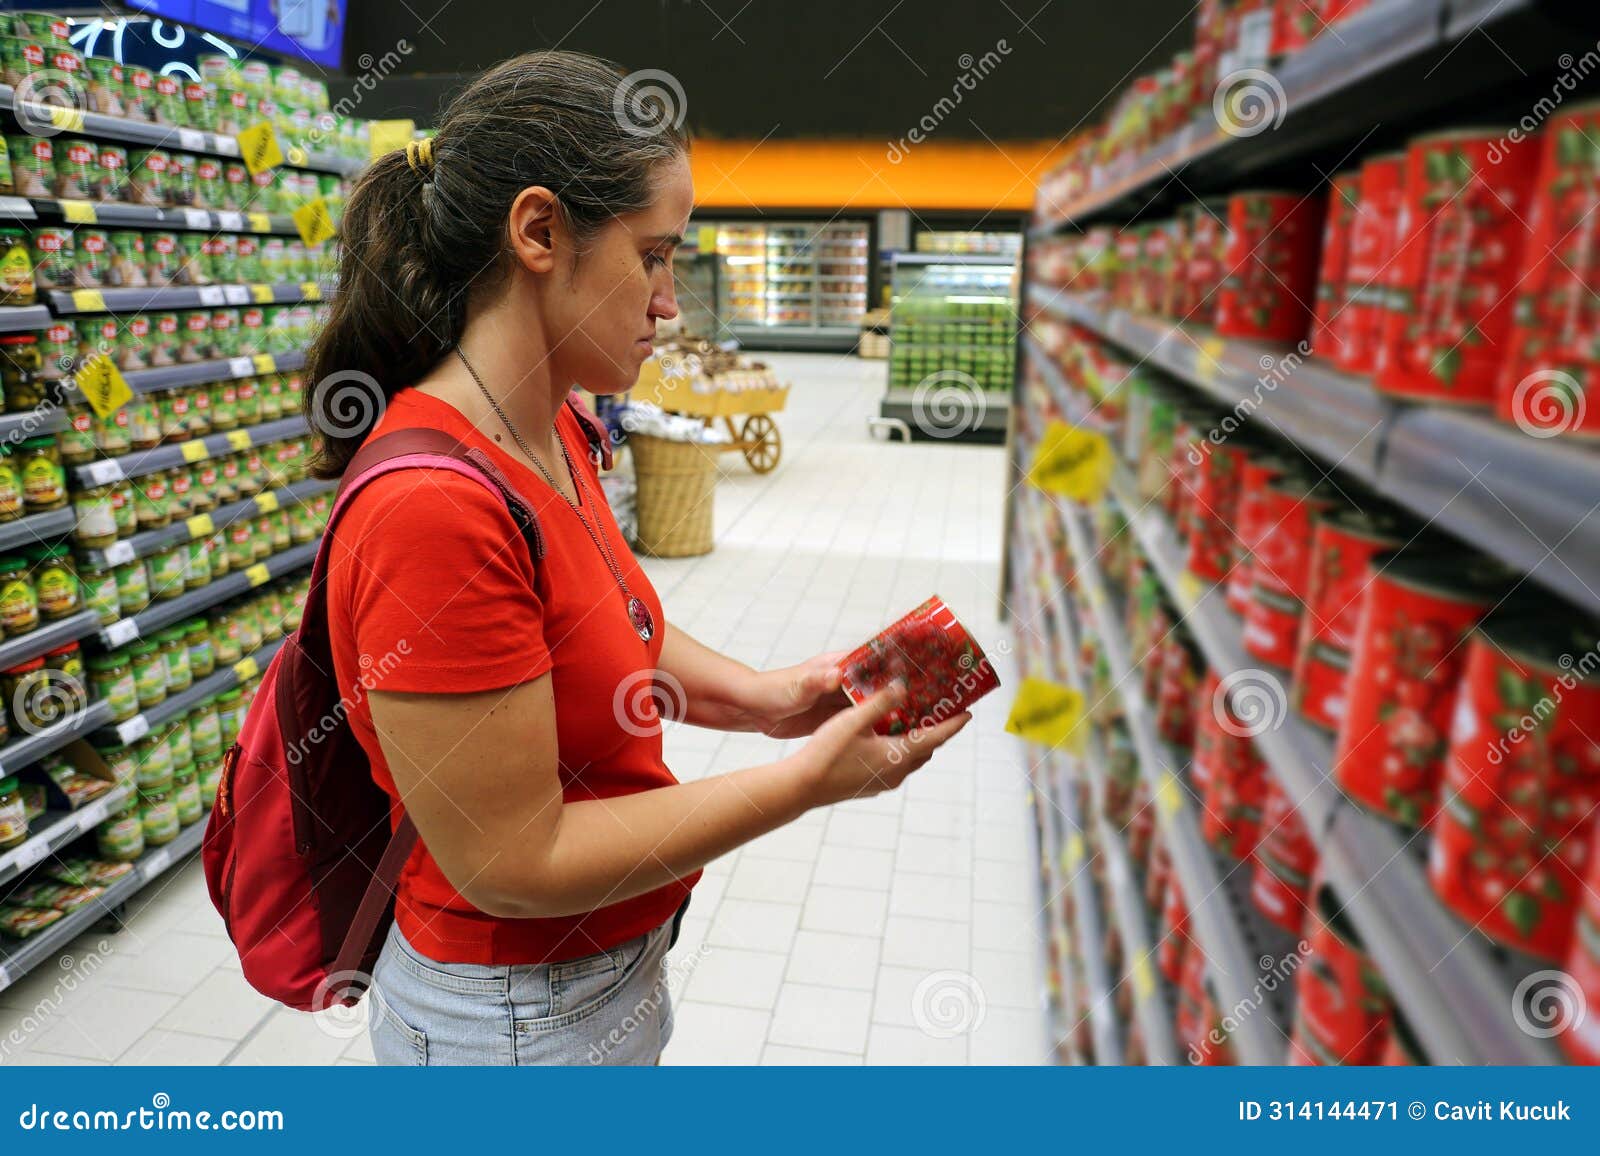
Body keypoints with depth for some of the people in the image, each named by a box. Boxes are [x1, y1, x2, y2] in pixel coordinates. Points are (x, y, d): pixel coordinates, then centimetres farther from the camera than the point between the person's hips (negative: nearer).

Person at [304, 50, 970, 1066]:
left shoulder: (556, 433, -2)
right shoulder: (435, 510, -30)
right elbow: (511, 862, -26)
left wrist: (763, 697, -7)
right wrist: (807, 778, -23)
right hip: (518, 1015, -8)